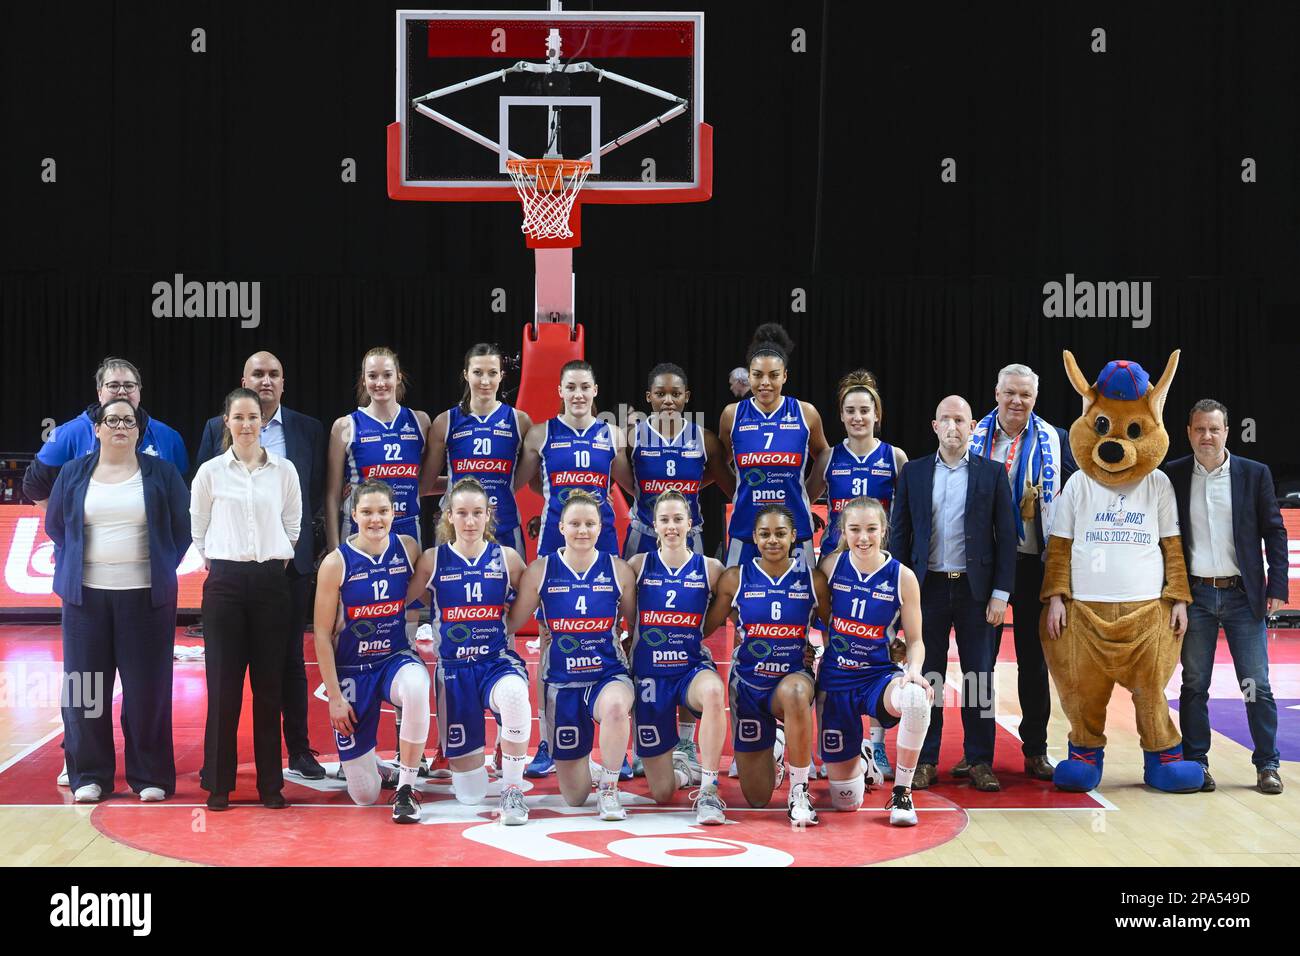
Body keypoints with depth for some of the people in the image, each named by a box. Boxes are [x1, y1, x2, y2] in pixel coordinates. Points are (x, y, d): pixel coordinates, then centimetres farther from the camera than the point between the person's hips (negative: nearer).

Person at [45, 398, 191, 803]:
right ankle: (89, 774, 11)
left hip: (146, 595, -1)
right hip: (86, 594, 1)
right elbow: (54, 524, 19)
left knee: (147, 688, 0)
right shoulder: (73, 474, 9)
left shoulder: (162, 473, 5)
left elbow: (182, 527, 8)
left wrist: (163, 570, 4)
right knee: (85, 687, 2)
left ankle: (150, 776, 8)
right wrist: (72, 564, 12)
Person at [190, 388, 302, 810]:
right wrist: (214, 562, 7)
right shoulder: (210, 472, 2)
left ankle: (270, 783, 9)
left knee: (269, 684, 3)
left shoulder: (284, 470, 4)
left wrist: (278, 559, 9)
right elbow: (198, 527, 11)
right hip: (225, 580, -1)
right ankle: (218, 783, 5)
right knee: (224, 684, -1)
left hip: (270, 580, 1)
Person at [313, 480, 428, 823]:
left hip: (397, 657, 1)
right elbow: (322, 634, -7)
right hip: (352, 670, -1)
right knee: (364, 796, -1)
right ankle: (372, 767, 40)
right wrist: (334, 696, -9)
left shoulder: (408, 548, -4)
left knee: (416, 688, -40)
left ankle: (406, 789, -21)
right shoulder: (336, 563, -12)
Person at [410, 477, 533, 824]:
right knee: (470, 796, 0)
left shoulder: (507, 558, 2)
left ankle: (513, 790, -23)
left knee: (514, 694, -43)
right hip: (453, 668, 0)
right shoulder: (433, 561, 1)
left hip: (498, 661, 0)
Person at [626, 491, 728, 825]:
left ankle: (708, 791, -30)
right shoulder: (638, 565, 0)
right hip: (650, 673, 1)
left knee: (713, 691, -42)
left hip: (693, 668, -1)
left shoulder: (710, 569, -1)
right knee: (662, 794, 3)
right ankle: (678, 766, 43)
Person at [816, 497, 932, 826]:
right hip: (835, 680, 1)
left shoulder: (902, 577, -6)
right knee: (845, 800, 2)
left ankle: (901, 792, -17)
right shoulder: (832, 565, -3)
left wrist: (914, 671, -19)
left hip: (879, 676, -1)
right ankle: (861, 762, 42)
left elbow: (915, 640, -1)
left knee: (916, 698, -41)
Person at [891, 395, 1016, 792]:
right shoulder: (913, 473, 6)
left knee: (979, 677, 3)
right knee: (927, 677, 4)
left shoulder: (992, 474, 3)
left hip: (976, 588, -1)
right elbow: (901, 533, 7)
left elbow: (1005, 536, 1)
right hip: (928, 587, 1)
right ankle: (925, 762, 11)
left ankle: (980, 762, 10)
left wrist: (1000, 594, -5)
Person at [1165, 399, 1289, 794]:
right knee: (1194, 685, 5)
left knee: (1257, 685, 0)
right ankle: (1195, 764, 12)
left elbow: (1274, 532, 3)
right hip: (1195, 595, 1)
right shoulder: (1172, 477, 2)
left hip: (1243, 595, -1)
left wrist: (1277, 587, -4)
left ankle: (1267, 765, 8)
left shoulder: (1255, 474, 1)